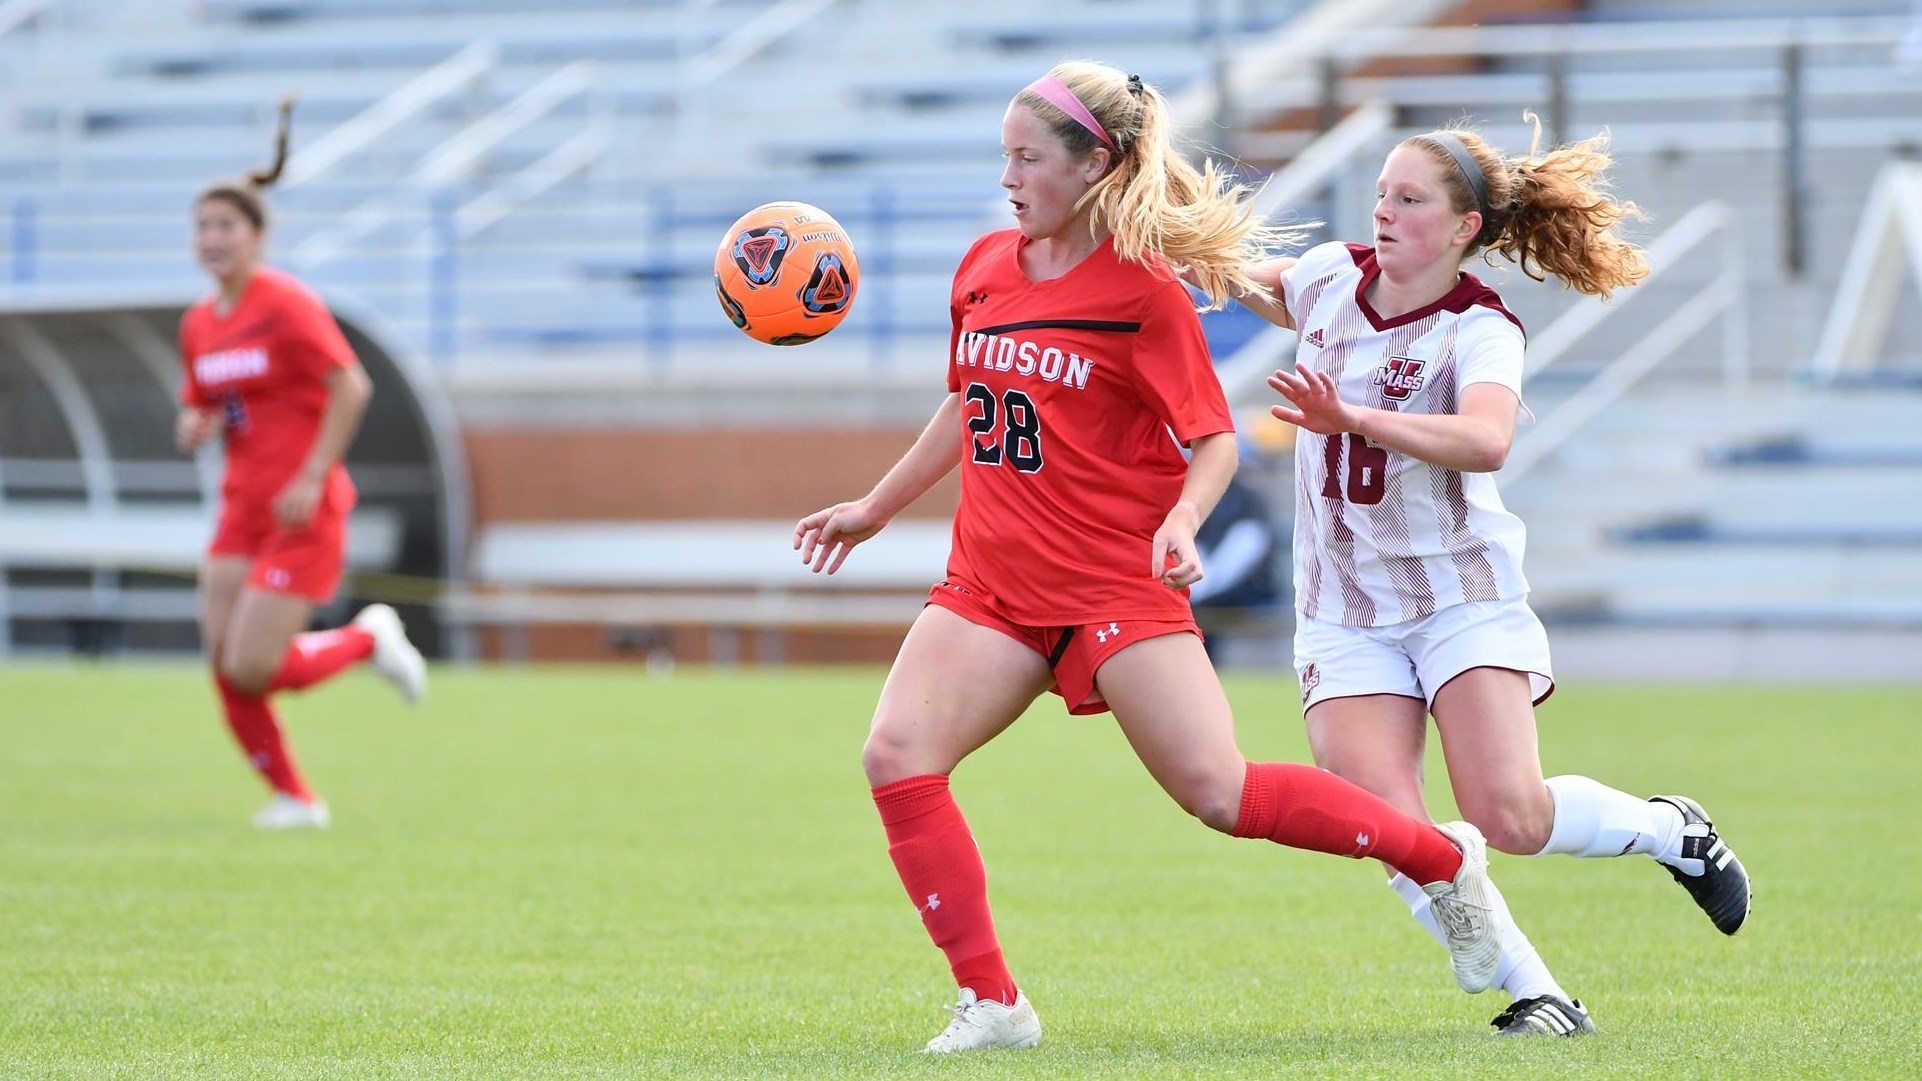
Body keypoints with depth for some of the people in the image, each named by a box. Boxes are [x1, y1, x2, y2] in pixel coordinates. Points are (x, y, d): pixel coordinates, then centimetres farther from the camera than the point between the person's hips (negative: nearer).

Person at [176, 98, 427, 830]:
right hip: (242, 508, 7)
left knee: (250, 669, -15)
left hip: (302, 514, -7)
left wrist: (311, 479, -19)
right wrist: (193, 426, -5)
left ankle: (368, 639, 12)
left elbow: (351, 388, -15)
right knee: (224, 665, -3)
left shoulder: (286, 305, -12)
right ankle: (293, 796, 14)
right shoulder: (200, 324, 9)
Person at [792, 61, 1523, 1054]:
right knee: (895, 757, -16)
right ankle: (992, 1006, -8)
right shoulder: (984, 268, 9)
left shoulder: (1143, 293, -9)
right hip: (991, 583, 6)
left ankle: (1444, 860, 11)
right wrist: (874, 508, 31)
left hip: (1117, 587, -6)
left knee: (1220, 793, -12)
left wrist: (1182, 521, -26)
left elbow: (1214, 440, -7)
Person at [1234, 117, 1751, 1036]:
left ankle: (1671, 831, 12)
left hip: (1462, 596, -4)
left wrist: (1354, 417, -49)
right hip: (1346, 610, 4)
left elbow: (1486, 441, -38)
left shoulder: (1481, 331, -15)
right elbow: (1266, 291, 27)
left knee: (1508, 818, -18)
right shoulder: (1333, 276, 1)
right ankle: (1533, 993, -3)